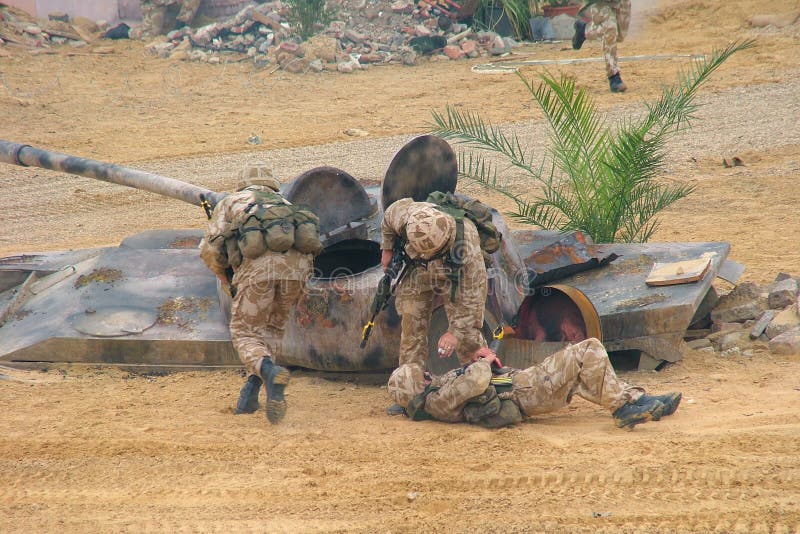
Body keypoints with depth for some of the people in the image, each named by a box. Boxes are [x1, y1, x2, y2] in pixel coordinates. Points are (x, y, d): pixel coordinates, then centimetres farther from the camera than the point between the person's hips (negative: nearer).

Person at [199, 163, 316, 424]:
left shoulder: (230, 202, 28)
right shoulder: (287, 205, 37)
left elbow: (209, 249, 16)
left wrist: (224, 276, 34)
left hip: (258, 265, -3)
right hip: (297, 266, 3)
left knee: (244, 333, 6)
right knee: (272, 328, 23)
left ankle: (269, 371, -24)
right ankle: (252, 389, 8)